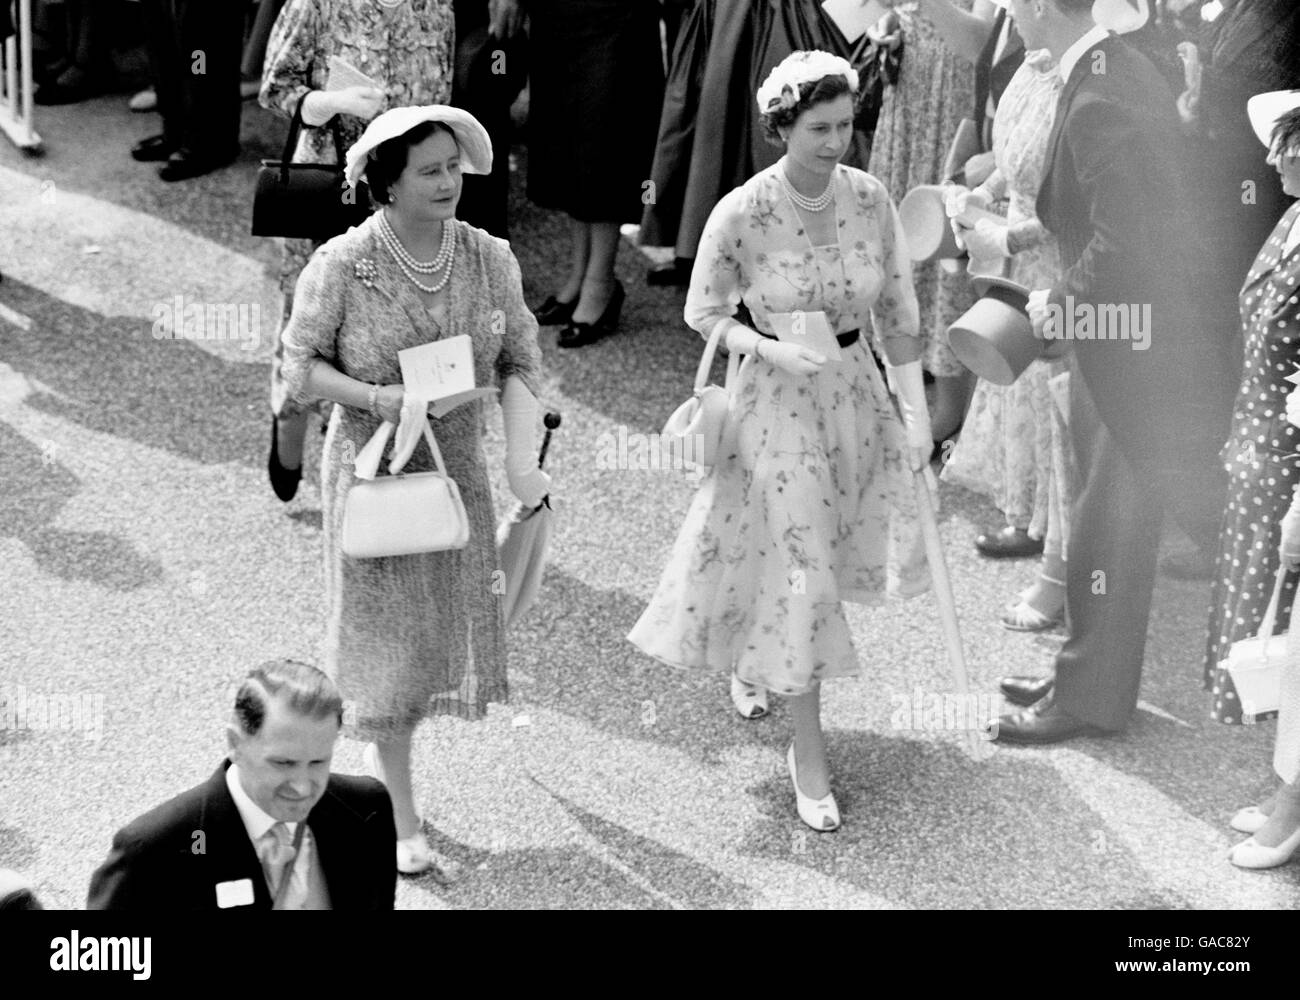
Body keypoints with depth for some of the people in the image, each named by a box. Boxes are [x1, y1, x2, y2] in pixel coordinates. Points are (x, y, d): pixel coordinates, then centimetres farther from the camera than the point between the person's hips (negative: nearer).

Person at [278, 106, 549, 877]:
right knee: (393, 644, 3)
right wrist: (375, 397, -25)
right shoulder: (343, 266, -17)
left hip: (459, 468, 4)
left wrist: (522, 459, -19)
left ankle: (392, 773, 41)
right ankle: (405, 826, 14)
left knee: (445, 633, 15)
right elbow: (302, 366, -8)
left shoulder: (489, 258, -7)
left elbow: (521, 363, -5)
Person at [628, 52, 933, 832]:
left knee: (840, 554, 15)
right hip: (781, 398, -4)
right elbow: (703, 313, -6)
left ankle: (756, 658, 46)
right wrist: (775, 351, -23)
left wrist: (917, 412, -2)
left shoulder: (870, 199, -9)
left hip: (857, 388, 4)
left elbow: (897, 311, -1)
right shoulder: (742, 213, -19)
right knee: (801, 573, -1)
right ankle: (810, 753, 12)